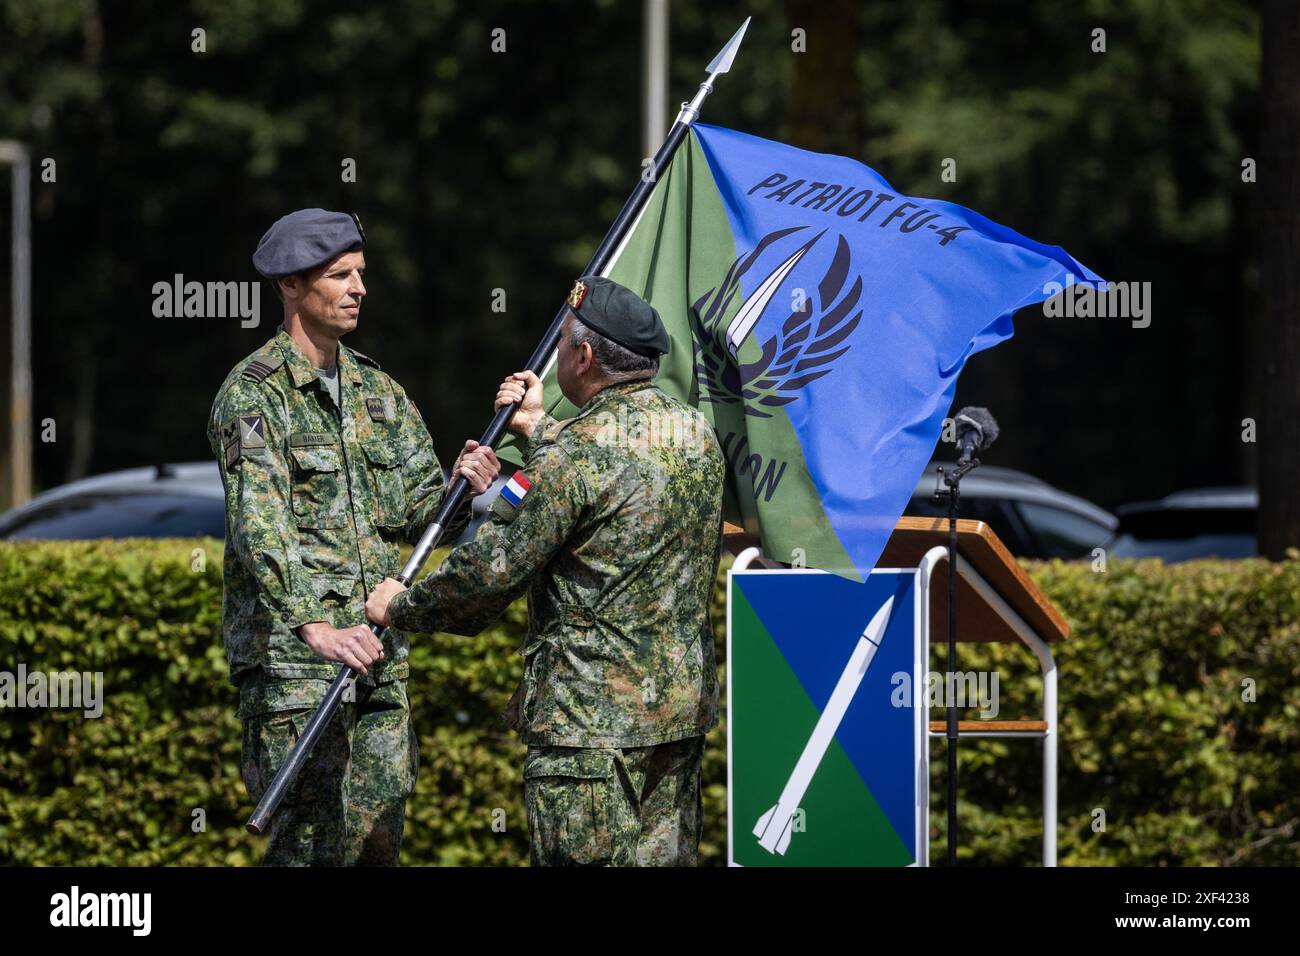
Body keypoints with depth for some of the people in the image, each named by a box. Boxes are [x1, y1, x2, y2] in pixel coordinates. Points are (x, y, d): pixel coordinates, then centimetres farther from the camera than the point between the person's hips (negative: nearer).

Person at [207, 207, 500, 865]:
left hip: (377, 651, 7)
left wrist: (460, 489, -10)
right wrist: (315, 628, -33)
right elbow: (261, 525, -20)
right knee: (313, 842, -11)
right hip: (289, 656, -7)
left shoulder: (378, 391, 15)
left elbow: (417, 513, 15)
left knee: (378, 836, 7)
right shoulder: (253, 393, -8)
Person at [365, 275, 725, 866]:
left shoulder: (577, 452, -17)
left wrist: (402, 606, 3)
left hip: (590, 717, -8)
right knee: (664, 858, 12)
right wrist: (540, 430, 27)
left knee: (587, 860, -4)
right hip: (684, 706, 8)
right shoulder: (698, 436, 7)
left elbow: (491, 571, -12)